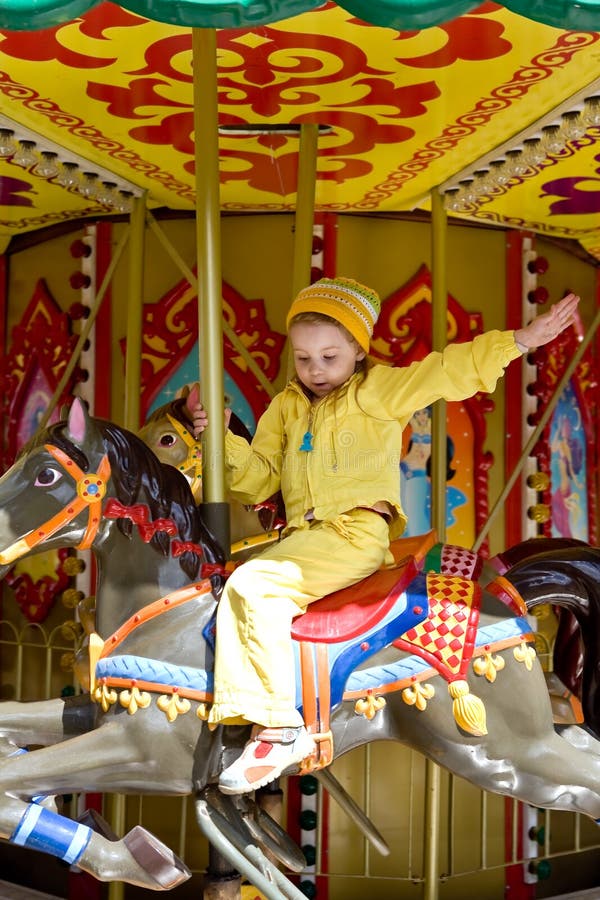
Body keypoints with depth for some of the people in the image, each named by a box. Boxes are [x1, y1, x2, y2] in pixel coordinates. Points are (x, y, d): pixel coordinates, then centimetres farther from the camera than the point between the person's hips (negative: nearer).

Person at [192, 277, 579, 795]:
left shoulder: (377, 392, 6)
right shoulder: (285, 408, 22)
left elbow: (449, 371, 0)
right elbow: (259, 480, 20)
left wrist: (522, 340, -6)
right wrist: (225, 439, 4)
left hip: (357, 534, -7)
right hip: (305, 536, 7)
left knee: (253, 586, -25)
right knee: (239, 591, -13)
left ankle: (283, 729, -22)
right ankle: (261, 725, -12)